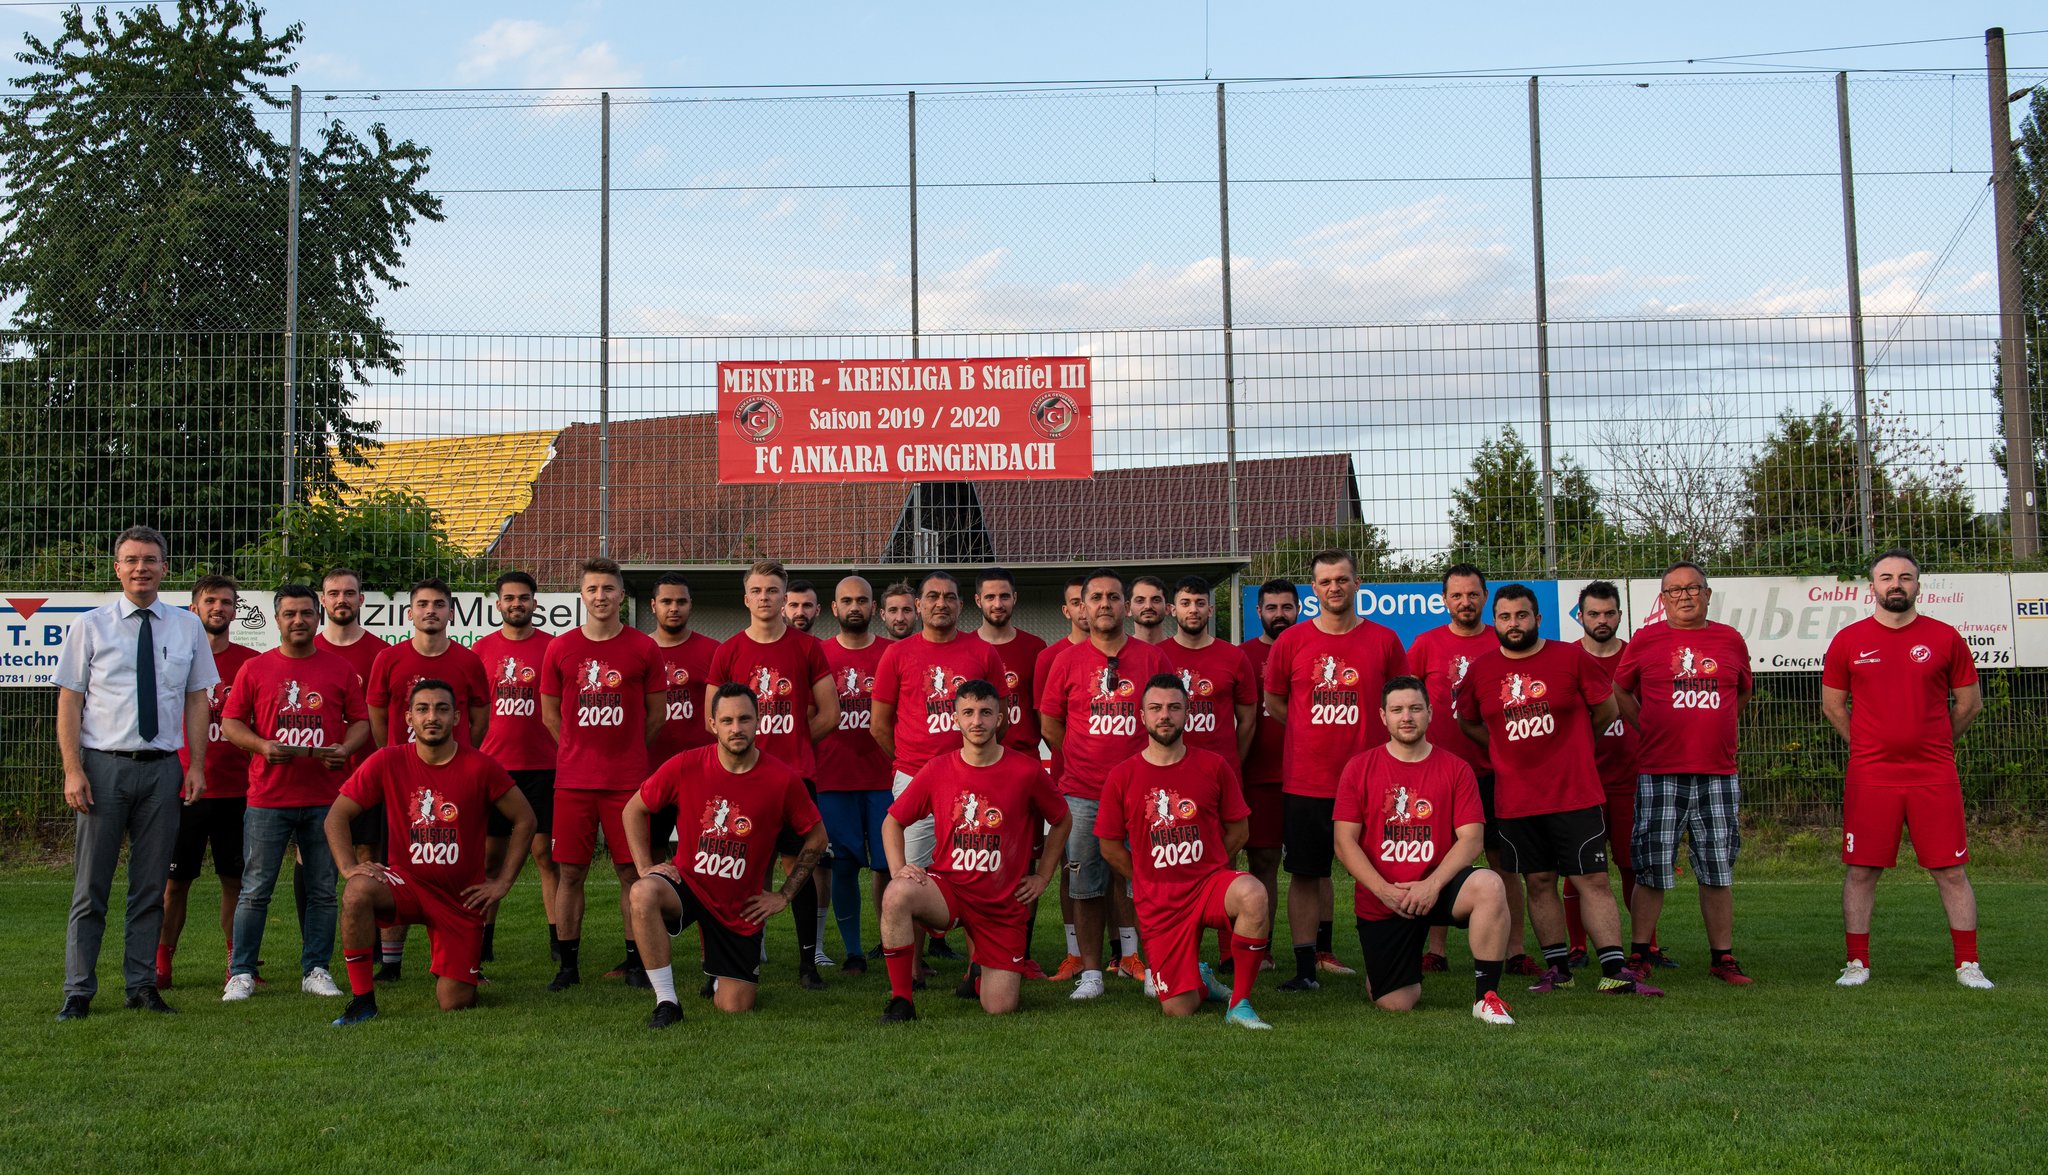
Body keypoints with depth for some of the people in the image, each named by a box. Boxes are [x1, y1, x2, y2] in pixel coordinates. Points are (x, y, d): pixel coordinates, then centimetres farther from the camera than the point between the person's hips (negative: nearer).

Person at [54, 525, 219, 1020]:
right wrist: (73, 770, -8)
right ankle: (78, 990, 11)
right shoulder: (89, 626, 2)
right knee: (91, 886, 3)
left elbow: (197, 699, 10)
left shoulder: (188, 627, 8)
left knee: (151, 884, 7)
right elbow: (69, 701, 0)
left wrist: (197, 766, 3)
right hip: (103, 765, -2)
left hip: (163, 768, 2)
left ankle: (142, 984, 16)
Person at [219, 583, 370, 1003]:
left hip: (325, 798, 1)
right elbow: (229, 722, 6)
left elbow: (361, 720, 11)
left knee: (323, 890, 5)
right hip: (268, 797, -1)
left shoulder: (341, 670, 8)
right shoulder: (254, 670, 6)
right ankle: (241, 974, 9)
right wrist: (262, 746, -12)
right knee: (255, 889, 1)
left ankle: (315, 970, 15)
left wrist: (345, 748, -9)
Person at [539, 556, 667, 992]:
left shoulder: (643, 648, 1)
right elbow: (550, 714, 13)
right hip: (573, 779, 1)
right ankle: (568, 963, 13)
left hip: (628, 779, -1)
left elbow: (657, 712, 9)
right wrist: (581, 753, 10)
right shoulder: (560, 649, 4)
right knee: (570, 871, 3)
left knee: (631, 871, 2)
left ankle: (634, 961, 12)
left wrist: (626, 752, 10)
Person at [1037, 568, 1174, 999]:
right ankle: (1090, 973, 13)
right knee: (1086, 886, 5)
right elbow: (1050, 724, 10)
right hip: (1082, 793, 0)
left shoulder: (1151, 658, 4)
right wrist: (1084, 761, 9)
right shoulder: (1067, 660, 4)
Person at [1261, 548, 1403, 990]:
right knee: (1306, 873, 3)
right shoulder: (1292, 641, 3)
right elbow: (1273, 701, 13)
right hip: (1306, 782, 0)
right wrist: (1315, 729, 6)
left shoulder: (1384, 641, 3)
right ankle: (1306, 966, 9)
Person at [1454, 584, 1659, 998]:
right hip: (1516, 802, 2)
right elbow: (1468, 723, 20)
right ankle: (1558, 968, 18)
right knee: (1539, 883, 7)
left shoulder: (1572, 658, -3)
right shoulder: (1480, 671, 4)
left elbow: (1608, 710, 7)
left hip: (1575, 794, -2)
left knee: (1592, 880, -3)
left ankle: (1615, 971, -1)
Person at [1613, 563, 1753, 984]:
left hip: (1718, 774, 2)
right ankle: (1638, 955, 9)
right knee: (1651, 871, 0)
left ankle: (1723, 958, 15)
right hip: (1659, 774, -2)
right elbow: (1620, 692, 13)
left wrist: (1710, 728, 15)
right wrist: (1652, 728, 6)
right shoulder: (1645, 640, 3)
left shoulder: (1731, 640, 10)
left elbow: (1743, 693, 24)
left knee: (1718, 871, 7)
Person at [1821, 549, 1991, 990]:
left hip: (1935, 776, 0)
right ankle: (1857, 964, 11)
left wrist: (1934, 744, 13)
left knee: (1952, 871, 3)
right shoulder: (1848, 641, 4)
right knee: (1862, 871, 2)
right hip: (1870, 777, 0)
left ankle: (1968, 965, 14)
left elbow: (1970, 702, 12)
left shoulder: (1944, 637, 3)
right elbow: (1832, 705, 12)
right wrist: (1870, 745, 10)